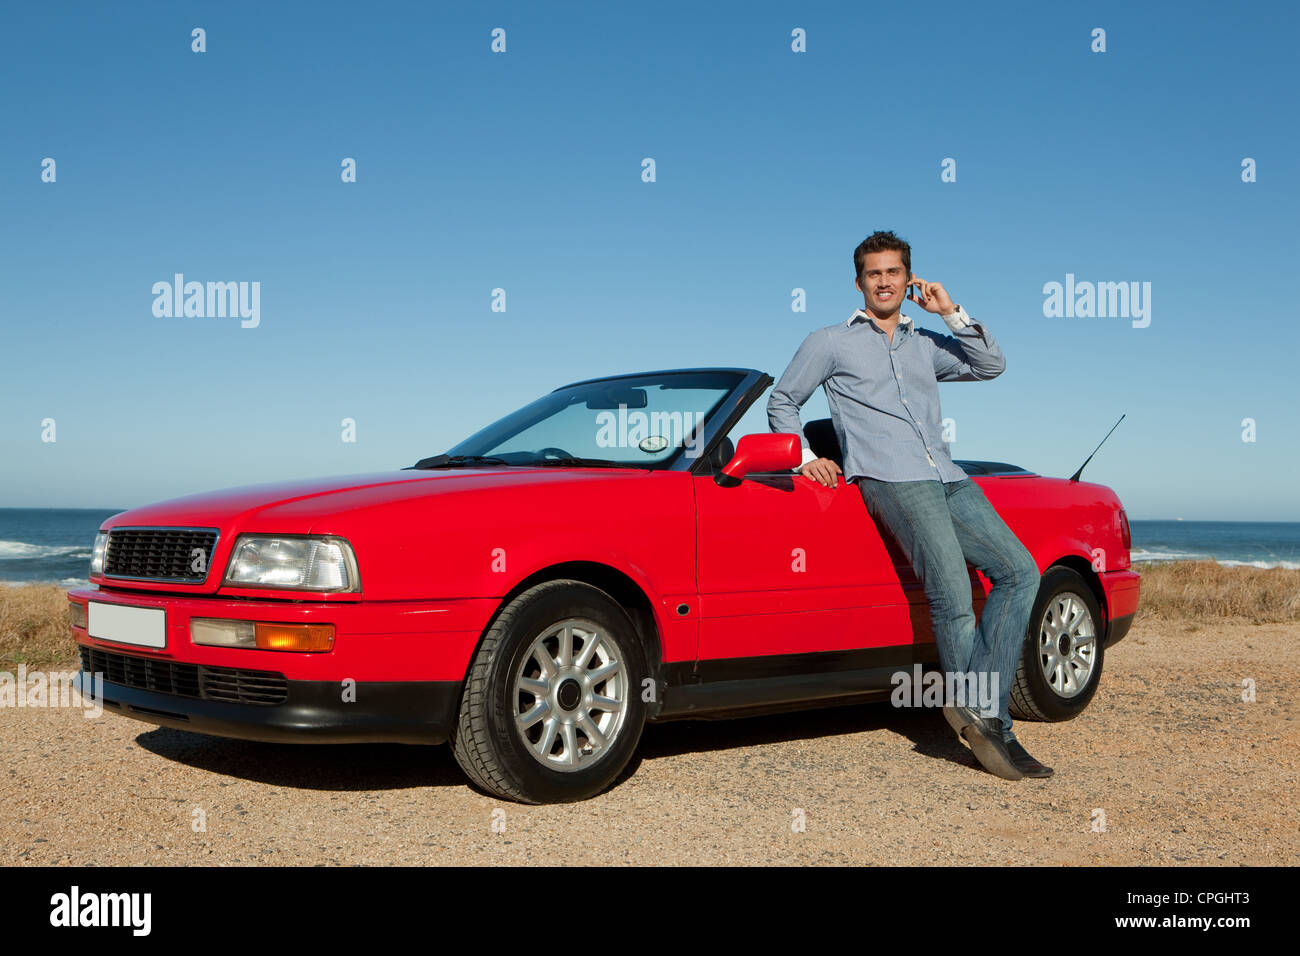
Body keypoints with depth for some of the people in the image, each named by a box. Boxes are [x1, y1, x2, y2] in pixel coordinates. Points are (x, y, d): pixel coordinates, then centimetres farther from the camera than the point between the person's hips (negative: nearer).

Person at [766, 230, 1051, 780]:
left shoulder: (925, 344, 27)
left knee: (1019, 571, -9)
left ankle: (975, 712, -12)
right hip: (891, 480, -6)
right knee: (952, 593, -20)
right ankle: (983, 720, -11)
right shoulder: (831, 342, 16)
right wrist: (805, 458, 6)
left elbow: (990, 365, 20)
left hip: (947, 478, 6)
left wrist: (951, 313, 12)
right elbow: (782, 401, 19)